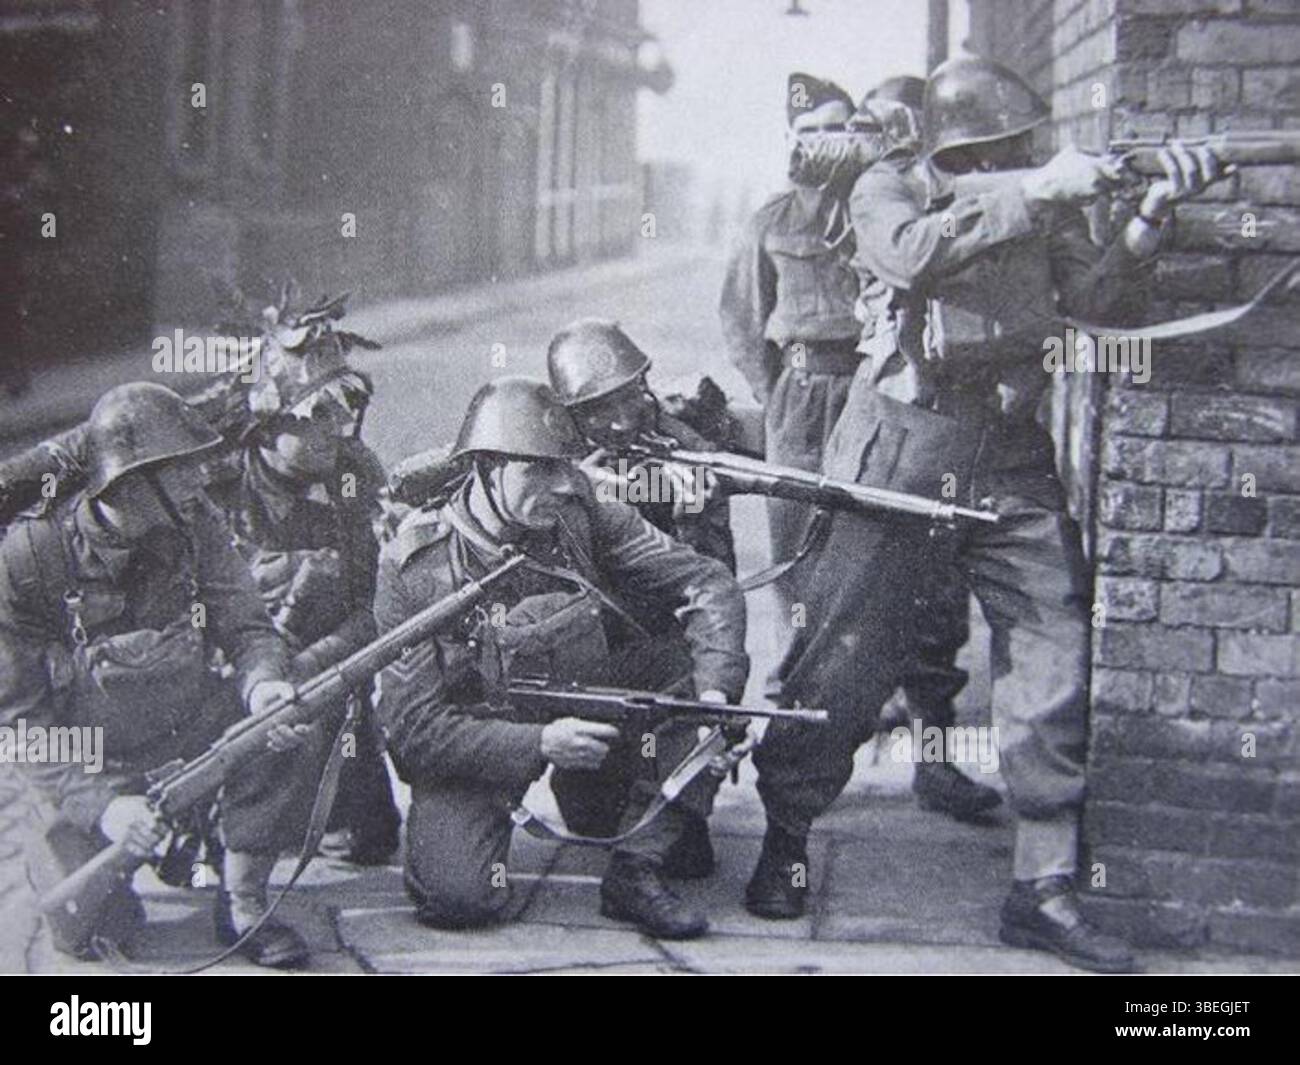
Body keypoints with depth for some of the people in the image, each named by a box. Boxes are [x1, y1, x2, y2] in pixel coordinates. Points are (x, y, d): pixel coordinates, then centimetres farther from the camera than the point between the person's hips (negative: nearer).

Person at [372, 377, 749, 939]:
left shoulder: (581, 512, -12)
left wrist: (715, 690, -29)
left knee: (693, 659, -17)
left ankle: (636, 872, -14)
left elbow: (710, 583, -12)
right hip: (472, 744, -4)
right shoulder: (412, 567, -20)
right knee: (460, 899, -27)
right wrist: (539, 745, -32)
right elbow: (414, 727, -20)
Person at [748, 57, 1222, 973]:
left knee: (1056, 651, -1)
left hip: (1012, 454, 4)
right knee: (851, 650, -1)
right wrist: (1035, 192, -22)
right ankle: (785, 840, 19)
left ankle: (1045, 890, 8)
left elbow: (1100, 302, 5)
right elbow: (913, 252, -21)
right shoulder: (888, 189, 0)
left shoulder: (1044, 205, 12)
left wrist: (1150, 216, -10)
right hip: (906, 447, -4)